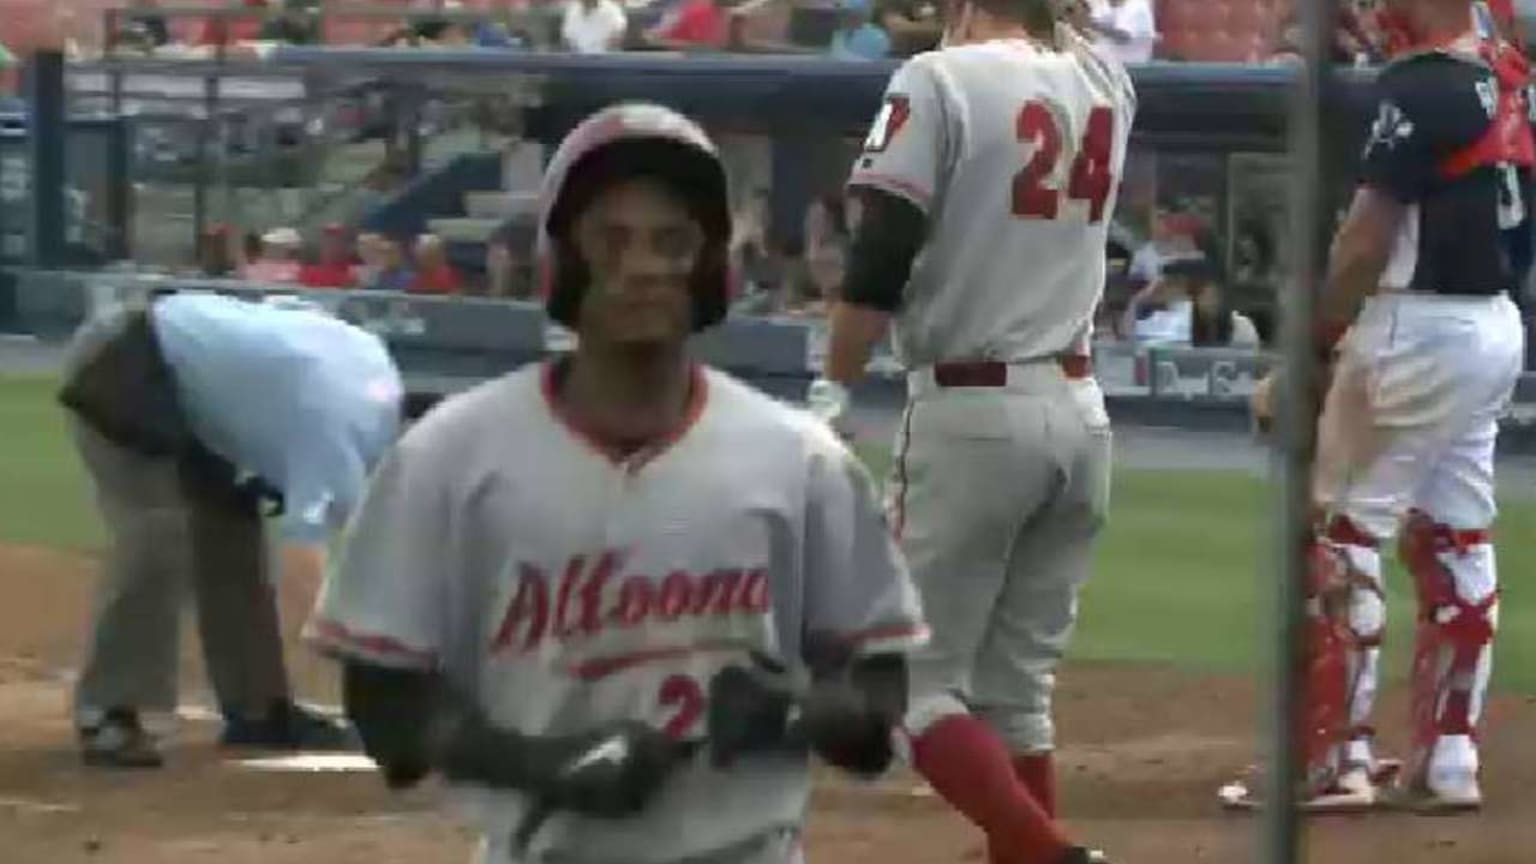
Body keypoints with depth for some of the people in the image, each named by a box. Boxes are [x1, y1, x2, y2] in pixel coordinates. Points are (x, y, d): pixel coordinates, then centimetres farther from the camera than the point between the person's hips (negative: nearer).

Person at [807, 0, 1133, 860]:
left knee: (916, 684, -2)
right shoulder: (1105, 84, 9)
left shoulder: (942, 79, -6)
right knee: (1017, 687, 13)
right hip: (1081, 411, 6)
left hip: (971, 411, -6)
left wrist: (833, 393, -7)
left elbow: (881, 261, -13)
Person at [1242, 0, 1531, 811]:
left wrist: (1304, 357, -14)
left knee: (1339, 532, -2)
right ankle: (1446, 761, 15)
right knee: (1454, 541, 12)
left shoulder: (1419, 85, -17)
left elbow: (1367, 241, -19)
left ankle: (1332, 760, -2)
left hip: (1419, 330, -9)